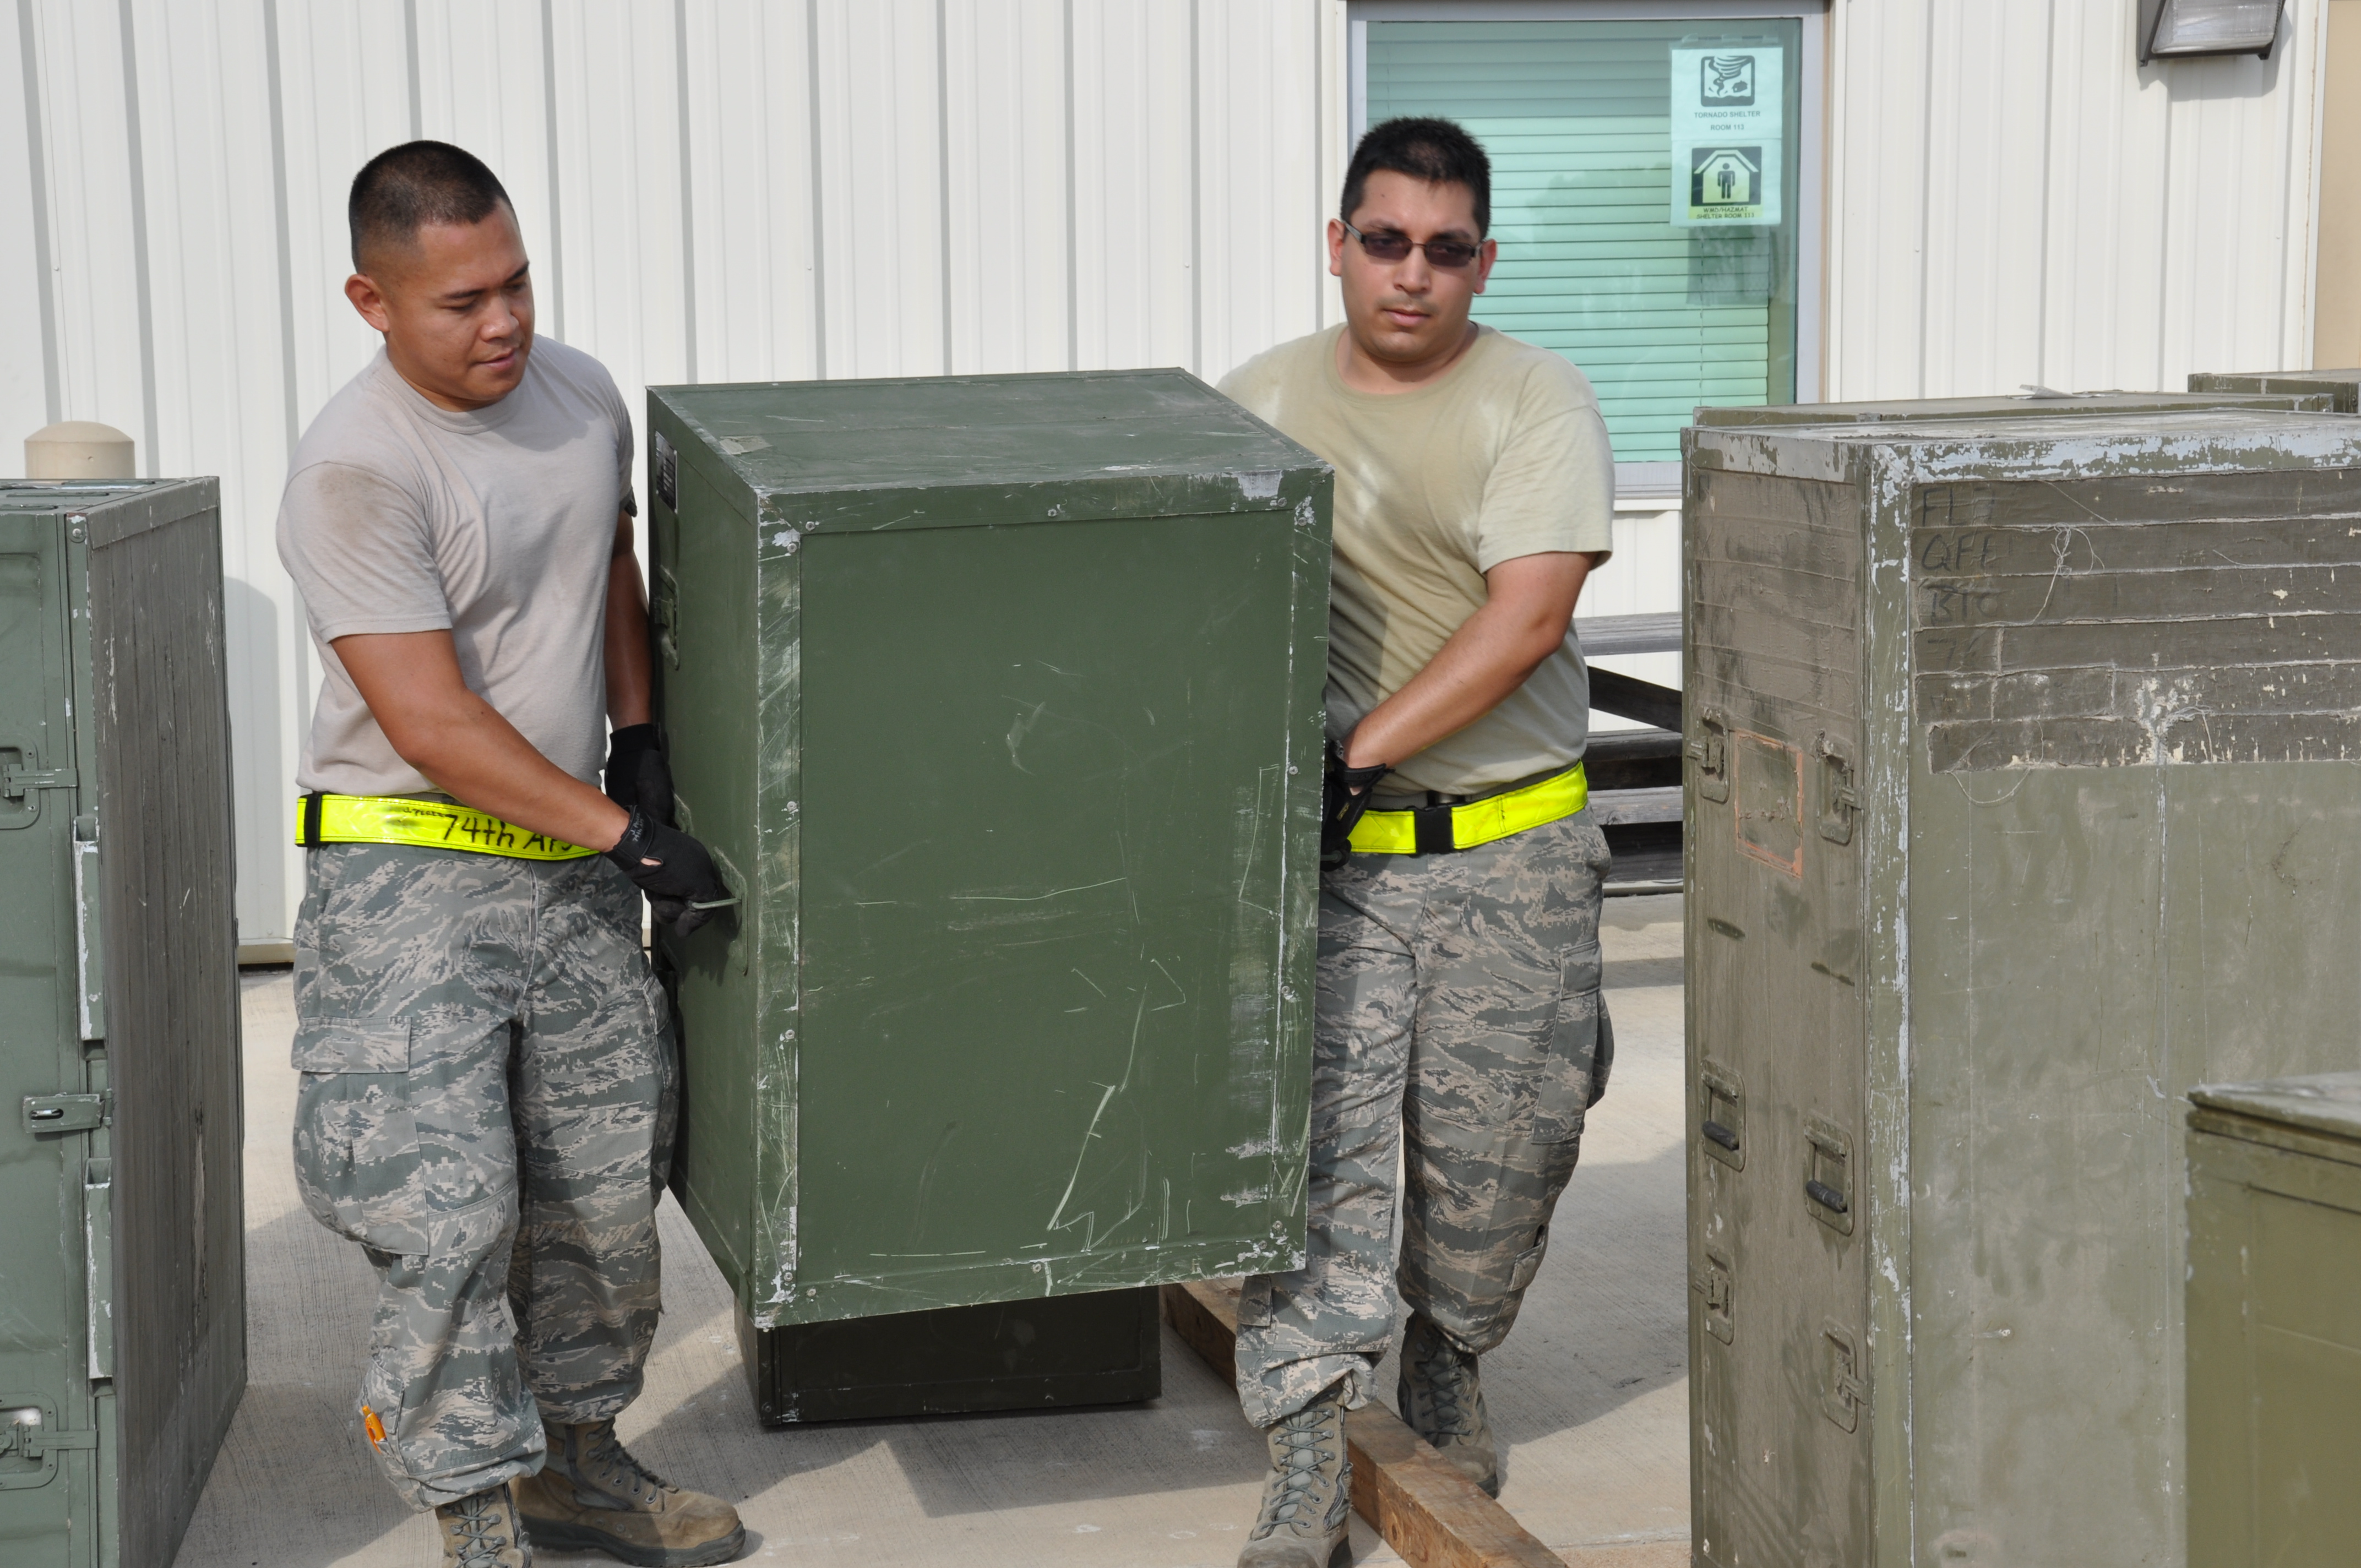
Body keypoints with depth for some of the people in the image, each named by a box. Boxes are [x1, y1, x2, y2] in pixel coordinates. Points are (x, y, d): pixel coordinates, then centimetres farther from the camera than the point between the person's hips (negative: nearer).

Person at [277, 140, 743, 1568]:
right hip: (410, 876, -7)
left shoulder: (583, 395, 4)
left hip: (574, 865, 7)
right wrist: (625, 835, -17)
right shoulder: (356, 472, -18)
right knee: (448, 1212, -11)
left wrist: (643, 752, 11)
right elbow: (434, 727, -20)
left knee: (605, 1191, 12)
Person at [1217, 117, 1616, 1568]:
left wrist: (1355, 752, -19)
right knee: (1310, 1133, -7)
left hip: (1510, 853, -1)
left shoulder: (1540, 405, -4)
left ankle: (1449, 1357, 34)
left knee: (1500, 1145, 7)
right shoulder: (1261, 401, 6)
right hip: (1322, 848, 1)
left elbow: (1524, 619, -15)